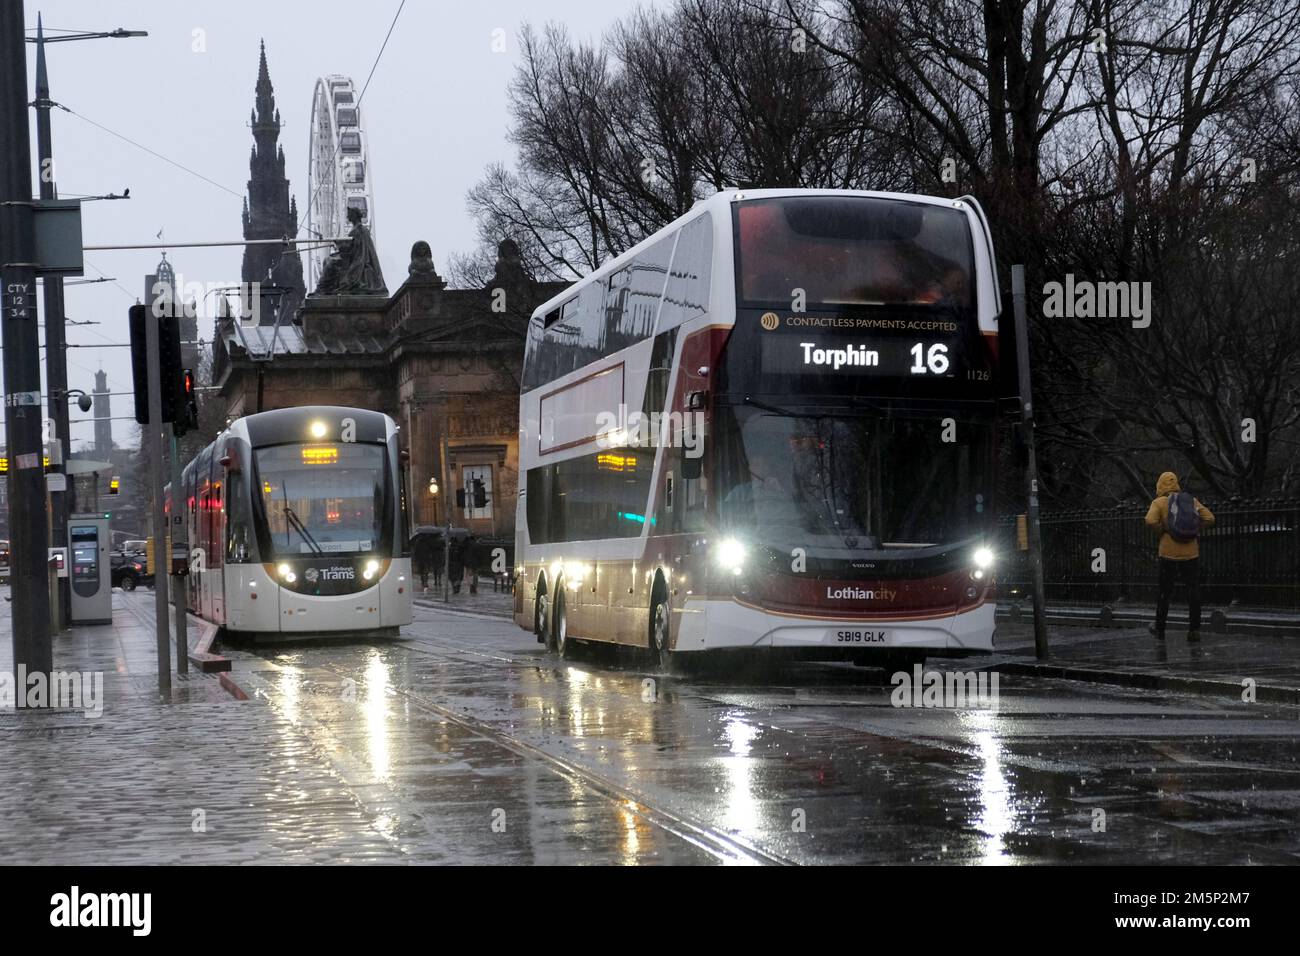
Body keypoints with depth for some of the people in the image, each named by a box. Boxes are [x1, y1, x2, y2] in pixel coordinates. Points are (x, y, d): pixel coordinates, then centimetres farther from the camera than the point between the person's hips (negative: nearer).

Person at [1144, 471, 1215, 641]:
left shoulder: (1159, 502, -3)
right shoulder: (1192, 500, 8)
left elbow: (1150, 521, -19)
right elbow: (1209, 518, 1)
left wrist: (1162, 531, -3)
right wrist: (1194, 531, 7)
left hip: (1169, 554, -2)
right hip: (1191, 553, 2)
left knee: (1165, 592, 10)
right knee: (1193, 591, 5)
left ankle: (1160, 629, 21)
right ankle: (1194, 629, -1)